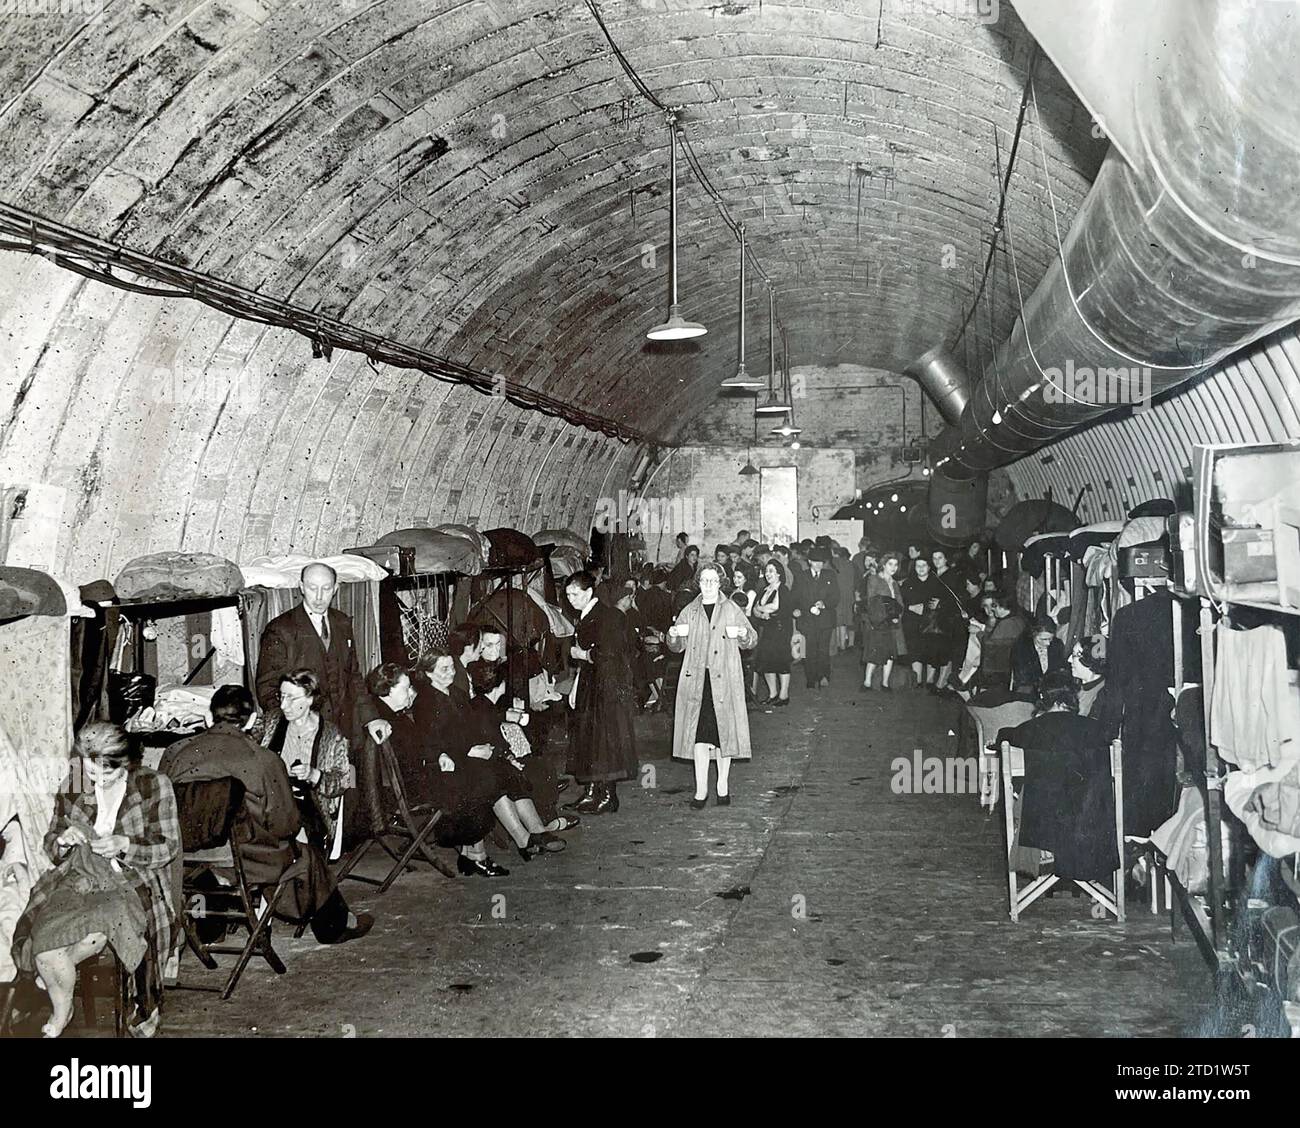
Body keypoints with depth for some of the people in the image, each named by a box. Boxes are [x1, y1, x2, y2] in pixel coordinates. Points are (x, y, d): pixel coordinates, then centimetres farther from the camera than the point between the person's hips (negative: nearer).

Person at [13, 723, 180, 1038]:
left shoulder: (154, 786, -6)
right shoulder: (72, 787, 3)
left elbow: (168, 847, -3)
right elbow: (51, 846, 13)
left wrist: (125, 845, -21)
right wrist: (63, 840, -12)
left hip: (134, 883, -3)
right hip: (79, 879, 3)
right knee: (44, 939, -24)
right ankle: (60, 1013, 5)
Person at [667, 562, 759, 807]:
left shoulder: (731, 610, 5)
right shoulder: (690, 612, 12)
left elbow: (752, 640, 5)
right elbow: (679, 646, 15)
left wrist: (742, 633, -17)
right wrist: (673, 635, -7)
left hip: (724, 681, -1)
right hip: (696, 680, 2)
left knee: (724, 732, 2)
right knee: (698, 734, -1)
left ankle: (723, 787, 14)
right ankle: (701, 789, 5)